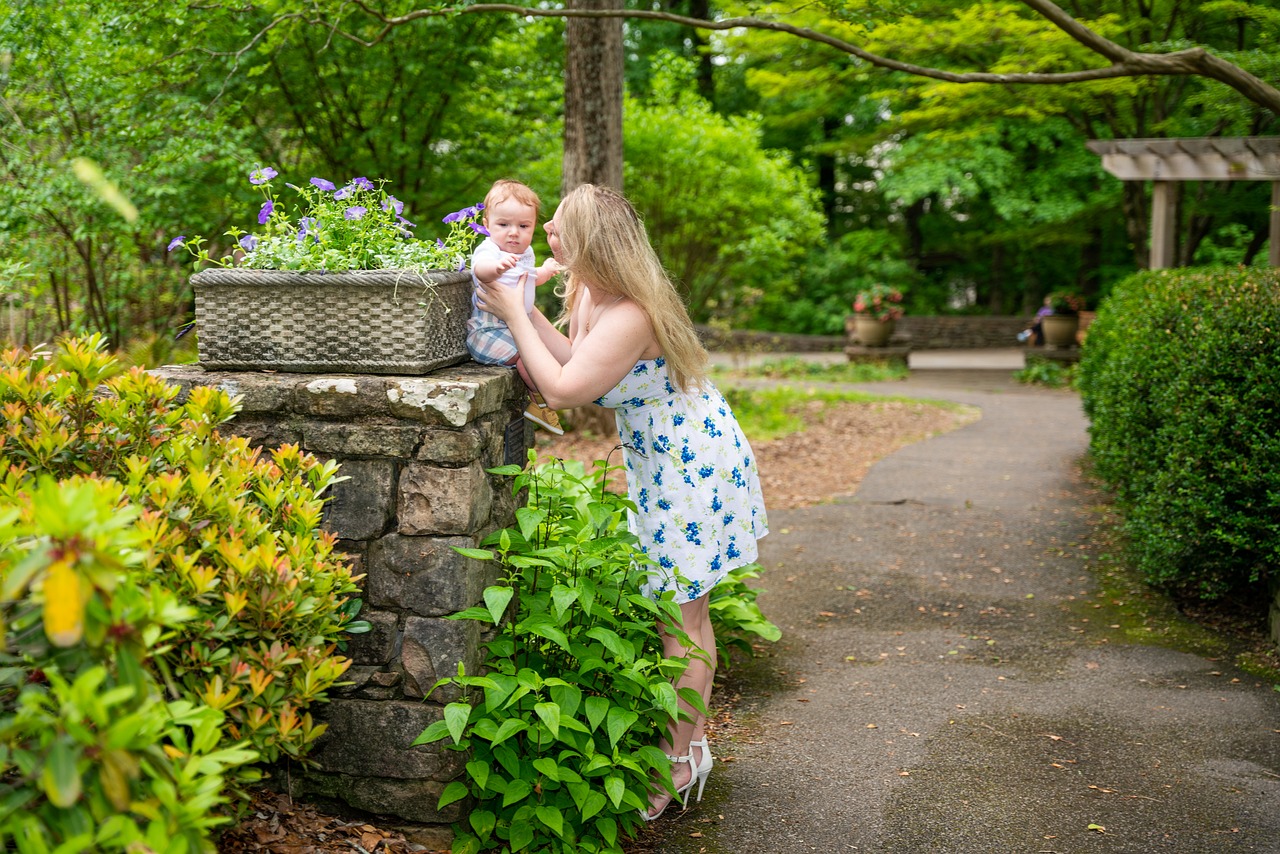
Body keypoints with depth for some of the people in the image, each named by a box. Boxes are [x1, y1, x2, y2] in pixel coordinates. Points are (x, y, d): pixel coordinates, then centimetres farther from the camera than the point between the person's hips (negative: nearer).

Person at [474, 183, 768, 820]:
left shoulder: (629, 317, -29)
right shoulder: (590, 292, 2)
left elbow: (563, 389, -32)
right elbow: (576, 361, 1)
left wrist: (514, 315, -24)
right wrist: (527, 312, -6)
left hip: (693, 466, -10)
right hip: (667, 462, 10)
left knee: (681, 617, 0)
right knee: (683, 609, 19)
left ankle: (680, 762, 14)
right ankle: (692, 737, 33)